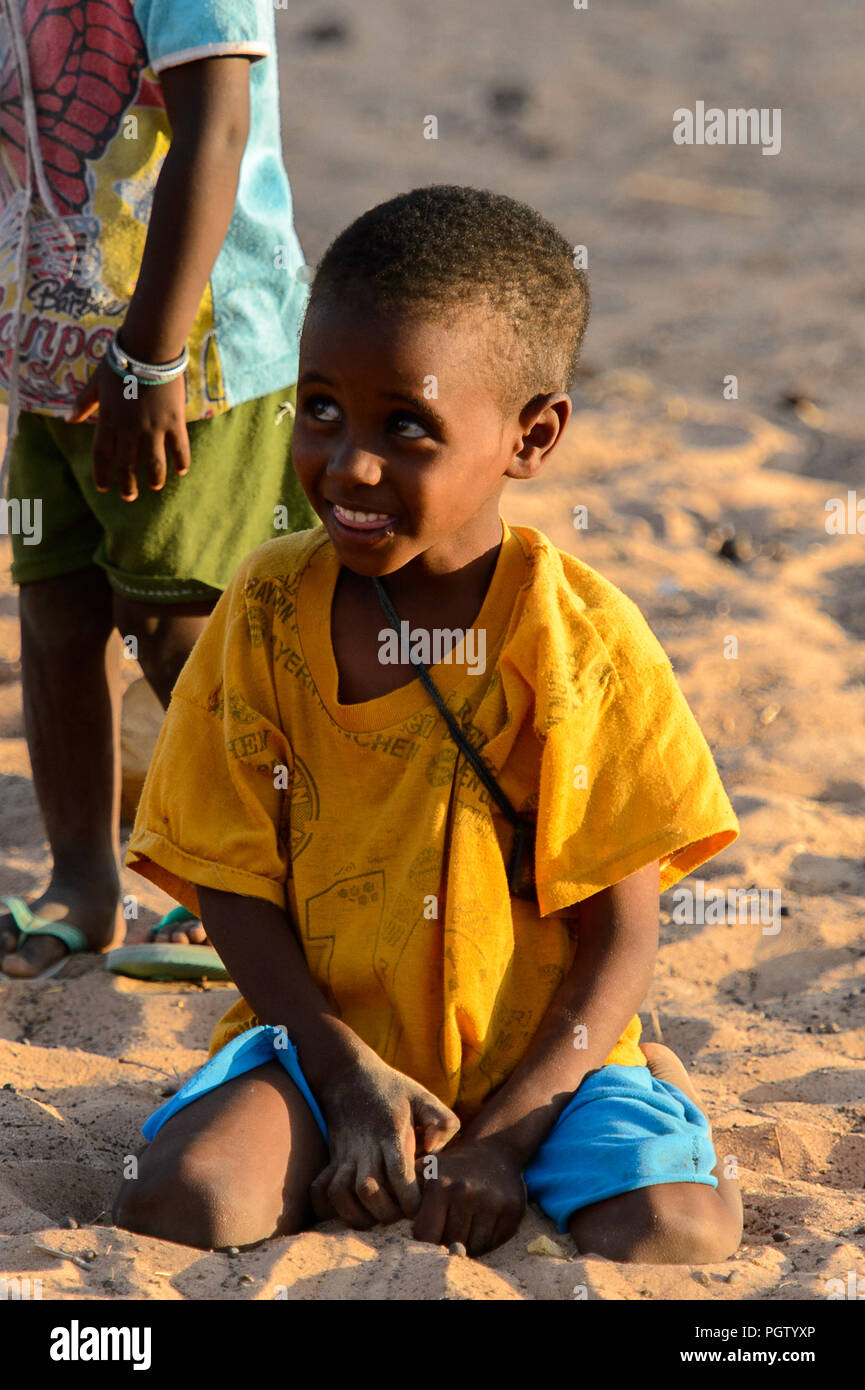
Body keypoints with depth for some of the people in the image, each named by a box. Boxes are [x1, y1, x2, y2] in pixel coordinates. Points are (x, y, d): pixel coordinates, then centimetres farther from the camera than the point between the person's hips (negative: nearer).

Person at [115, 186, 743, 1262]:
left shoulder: (585, 638, -9)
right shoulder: (268, 609, -4)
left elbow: (621, 933, -7)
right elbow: (233, 884, -1)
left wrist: (506, 1129, -17)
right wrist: (350, 1077, -13)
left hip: (542, 1049, -1)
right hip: (329, 1039, 1)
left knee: (671, 1241, -25)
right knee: (180, 1201, -26)